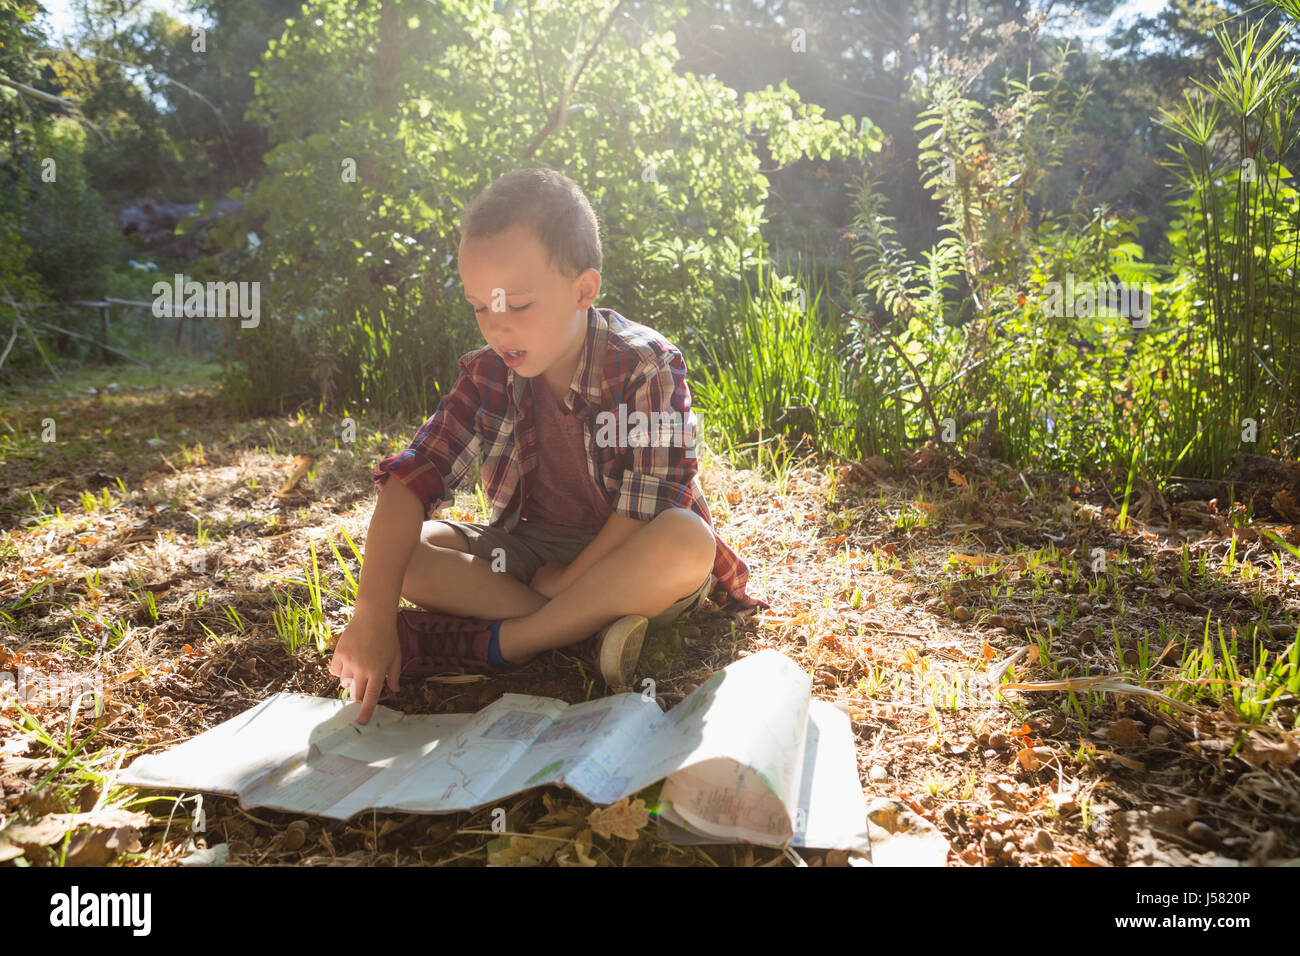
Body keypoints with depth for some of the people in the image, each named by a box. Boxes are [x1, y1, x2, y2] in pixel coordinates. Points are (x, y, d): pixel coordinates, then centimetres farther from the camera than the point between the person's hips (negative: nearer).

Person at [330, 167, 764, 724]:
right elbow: (413, 477, -17)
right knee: (406, 550, -17)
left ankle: (490, 644, -29)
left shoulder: (645, 367, -19)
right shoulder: (489, 374, -8)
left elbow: (645, 508, -23)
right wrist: (372, 615, -28)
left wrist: (567, 580, -21)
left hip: (624, 557, -4)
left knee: (688, 543, -37)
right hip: (531, 547, 4)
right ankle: (586, 630, -27)